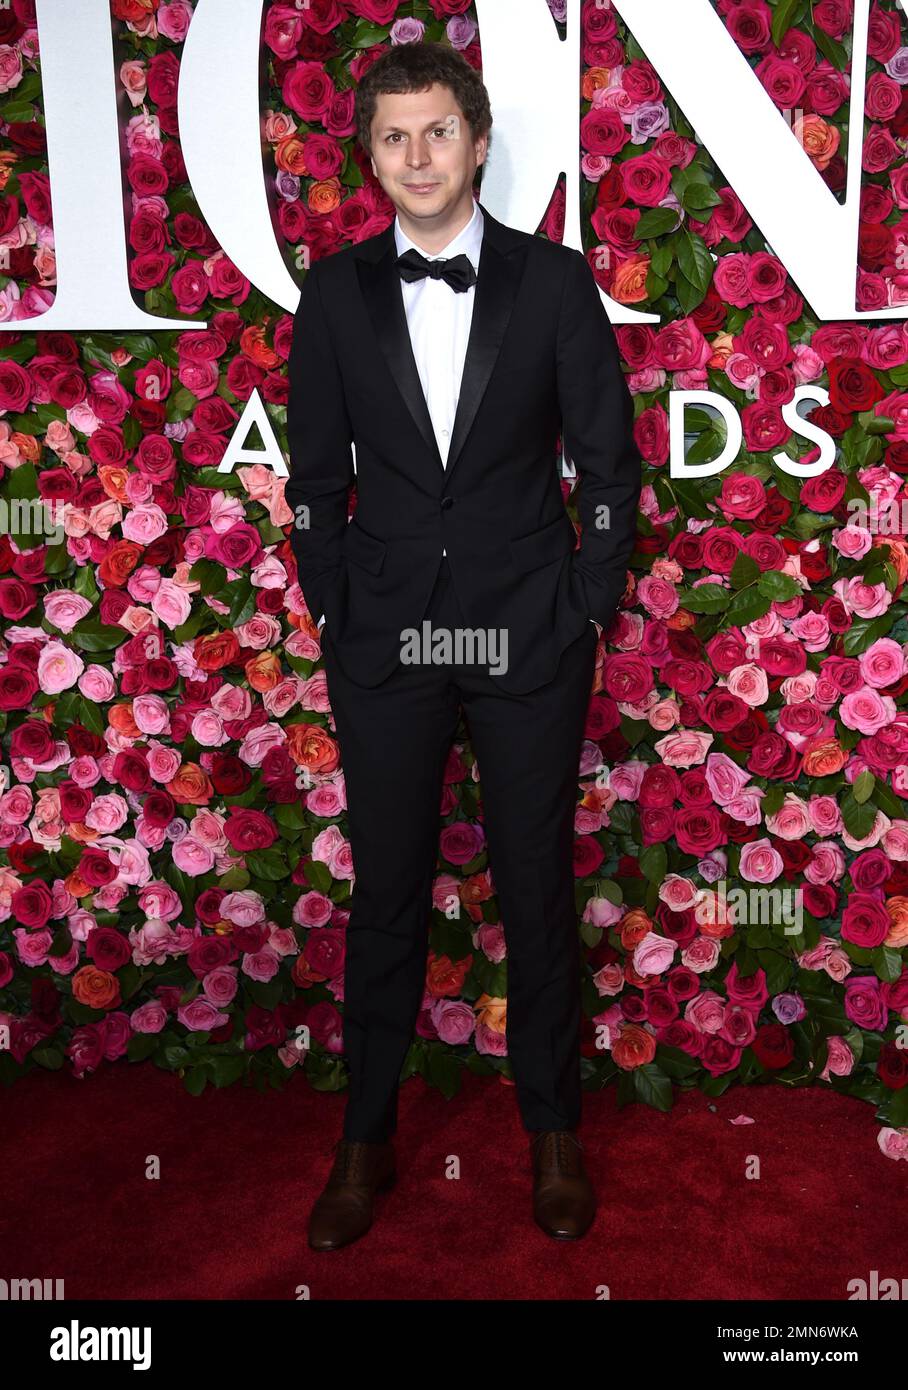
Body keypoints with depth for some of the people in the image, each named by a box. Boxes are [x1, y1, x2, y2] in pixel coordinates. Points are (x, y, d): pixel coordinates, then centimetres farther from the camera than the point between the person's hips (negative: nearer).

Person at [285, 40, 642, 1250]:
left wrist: (588, 612, -3)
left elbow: (609, 464, 2)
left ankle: (553, 1131, 30)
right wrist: (337, 614, 1)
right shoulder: (334, 294, 4)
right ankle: (367, 1136, 28)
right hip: (385, 646, 1)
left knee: (538, 889, 10)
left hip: (529, 642, -1)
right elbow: (316, 478, 7)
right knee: (387, 895, 10)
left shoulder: (556, 281, 0)